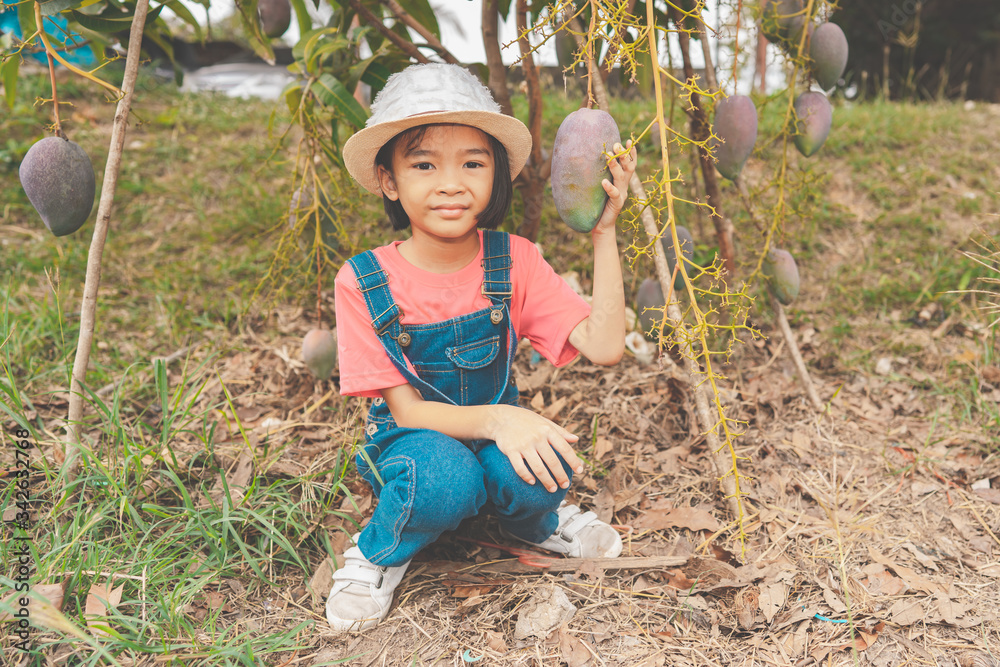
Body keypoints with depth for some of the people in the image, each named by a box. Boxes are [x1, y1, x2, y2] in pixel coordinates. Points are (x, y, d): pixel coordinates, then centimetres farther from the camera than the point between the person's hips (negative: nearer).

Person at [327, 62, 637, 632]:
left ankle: (532, 522, 6)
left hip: (497, 438, 2)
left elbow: (605, 347, -19)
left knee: (540, 470, -31)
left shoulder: (513, 261, -11)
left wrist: (604, 232, -24)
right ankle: (378, 554, -2)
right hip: (412, 445, -2)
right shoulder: (363, 283, -17)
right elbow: (407, 411, -17)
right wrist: (496, 418, -35)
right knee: (444, 477, -36)